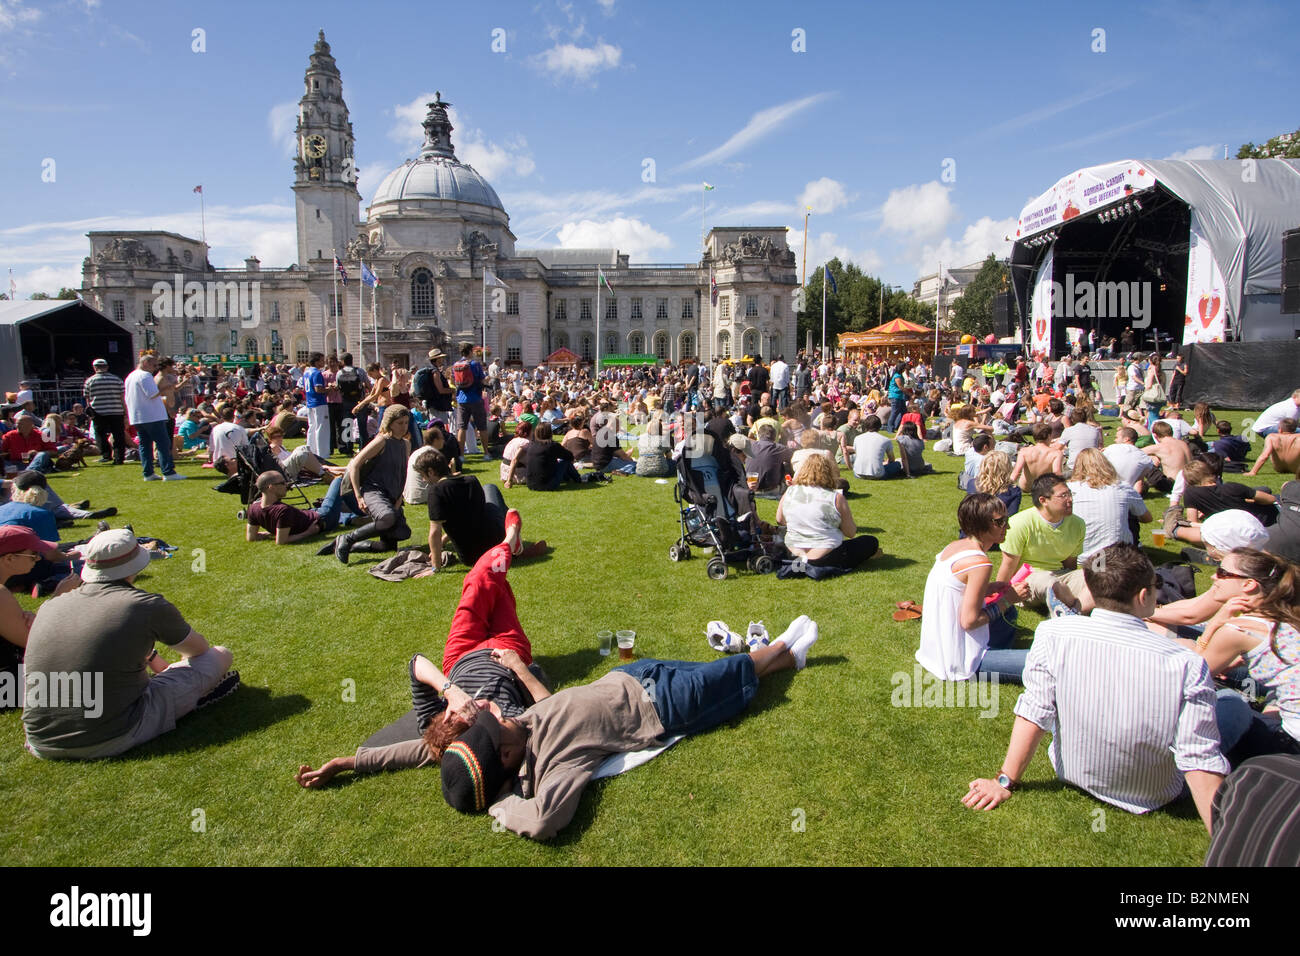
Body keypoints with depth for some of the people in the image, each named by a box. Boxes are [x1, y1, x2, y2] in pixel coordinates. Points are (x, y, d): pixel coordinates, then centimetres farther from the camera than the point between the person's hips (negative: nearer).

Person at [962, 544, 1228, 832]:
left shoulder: (1052, 635, -23)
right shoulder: (1187, 667, -26)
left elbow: (1033, 713, -18)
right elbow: (1201, 764, -23)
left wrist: (1006, 781, -8)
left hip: (1073, 775, 2)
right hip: (1152, 797, -2)